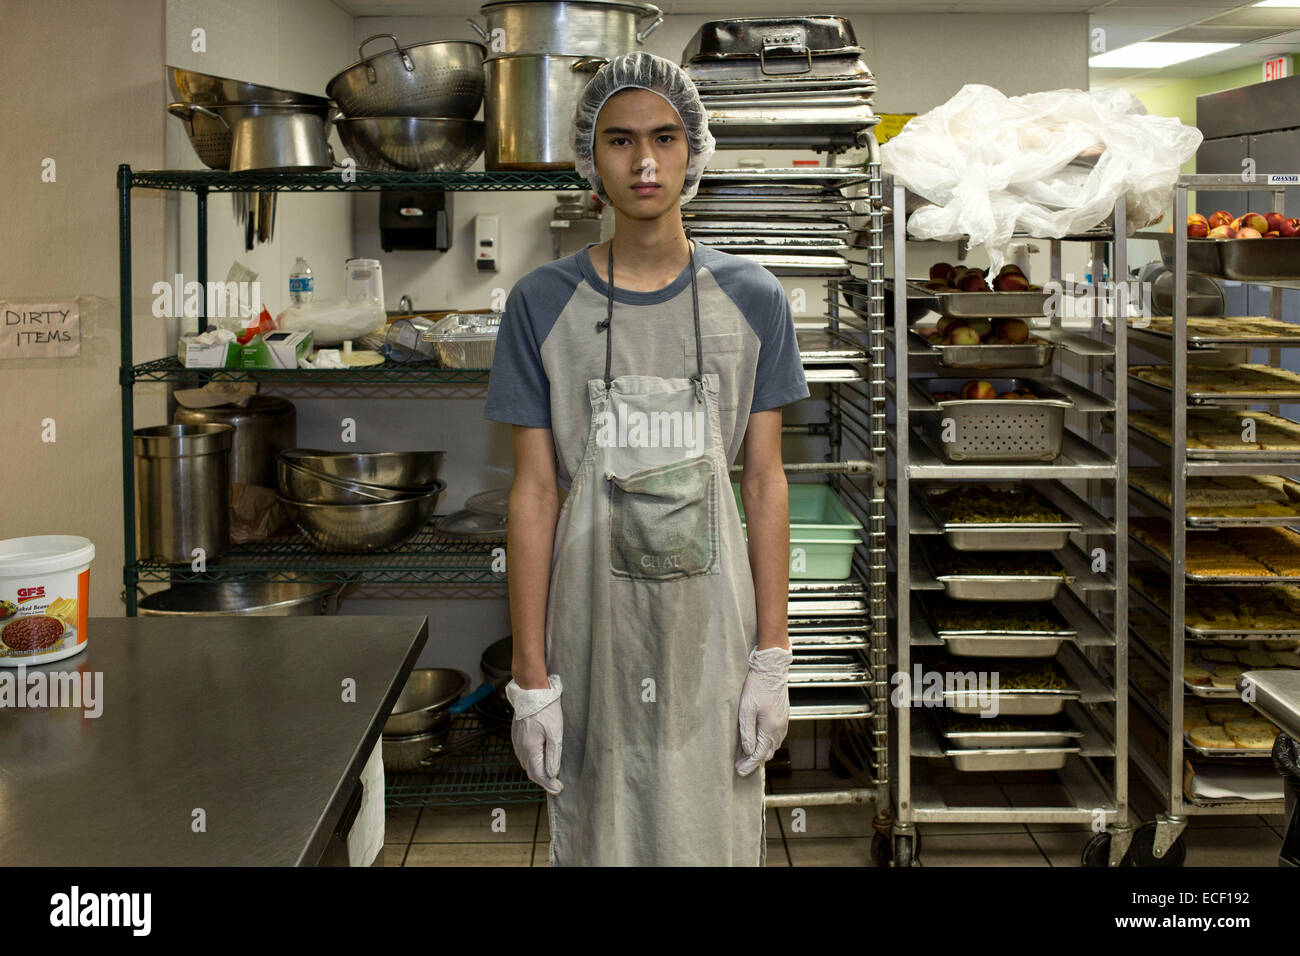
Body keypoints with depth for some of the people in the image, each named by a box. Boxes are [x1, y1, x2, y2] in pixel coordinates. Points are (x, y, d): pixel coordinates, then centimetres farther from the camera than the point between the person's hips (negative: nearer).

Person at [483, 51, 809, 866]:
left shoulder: (752, 300, 0)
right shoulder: (544, 303, -2)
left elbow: (765, 481, 1)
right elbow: (534, 491, -3)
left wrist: (773, 661, -2)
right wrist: (531, 677, -4)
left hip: (710, 614, 1)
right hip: (594, 616, 0)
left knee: (713, 835, 8)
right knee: (595, 834, 10)